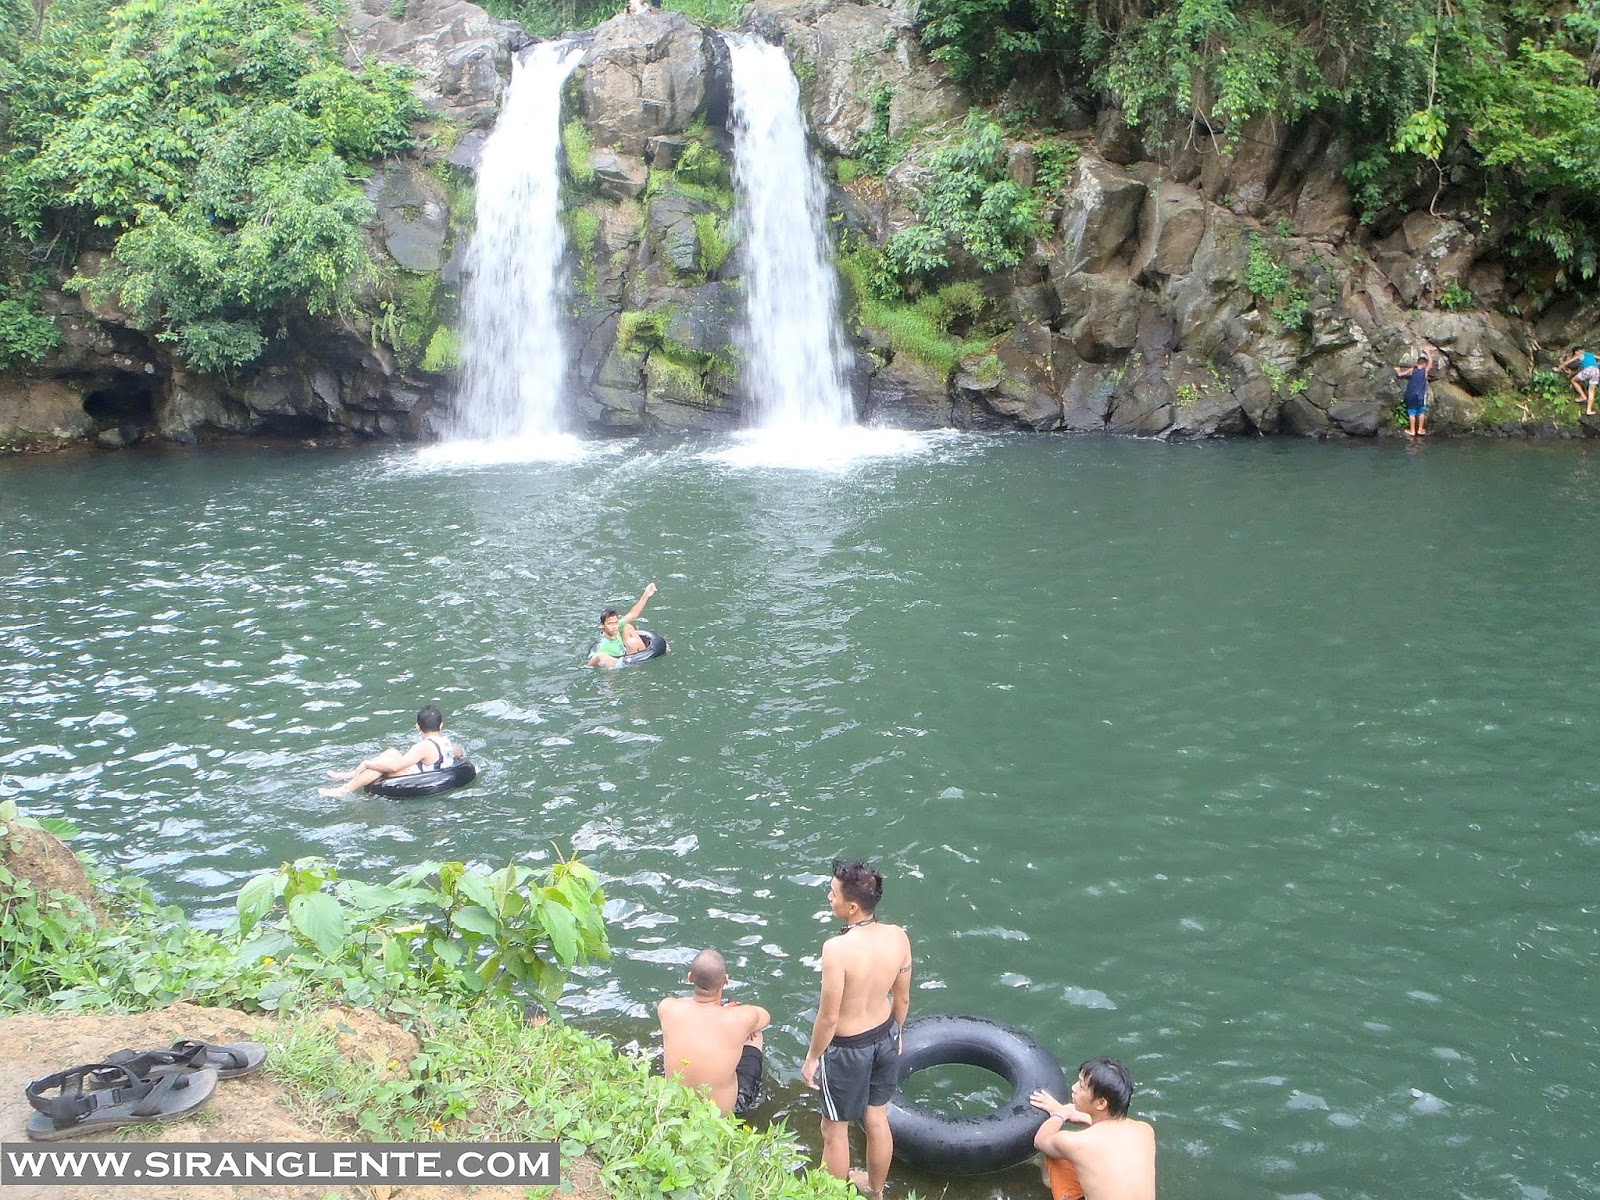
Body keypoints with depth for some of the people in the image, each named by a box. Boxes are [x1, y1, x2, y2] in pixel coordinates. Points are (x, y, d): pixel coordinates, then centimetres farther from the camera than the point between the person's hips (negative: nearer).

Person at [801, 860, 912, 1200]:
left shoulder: (837, 948, -33)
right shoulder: (898, 937, -15)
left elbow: (829, 1016, -23)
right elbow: (902, 998, -1)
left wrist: (812, 1057, -7)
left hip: (847, 1047, -6)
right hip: (884, 1037, 6)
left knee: (835, 1129, 18)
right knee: (877, 1119, 26)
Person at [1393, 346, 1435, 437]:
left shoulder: (1412, 370, -4)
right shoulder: (1425, 370, -4)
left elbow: (1400, 374, 3)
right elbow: (1431, 362, 14)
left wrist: (1398, 370, 26)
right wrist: (1428, 352, 28)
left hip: (1411, 395, 0)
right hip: (1420, 395, 0)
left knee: (1412, 413, 7)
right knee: (1421, 412, 15)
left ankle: (1412, 431, 12)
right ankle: (1420, 429, 20)